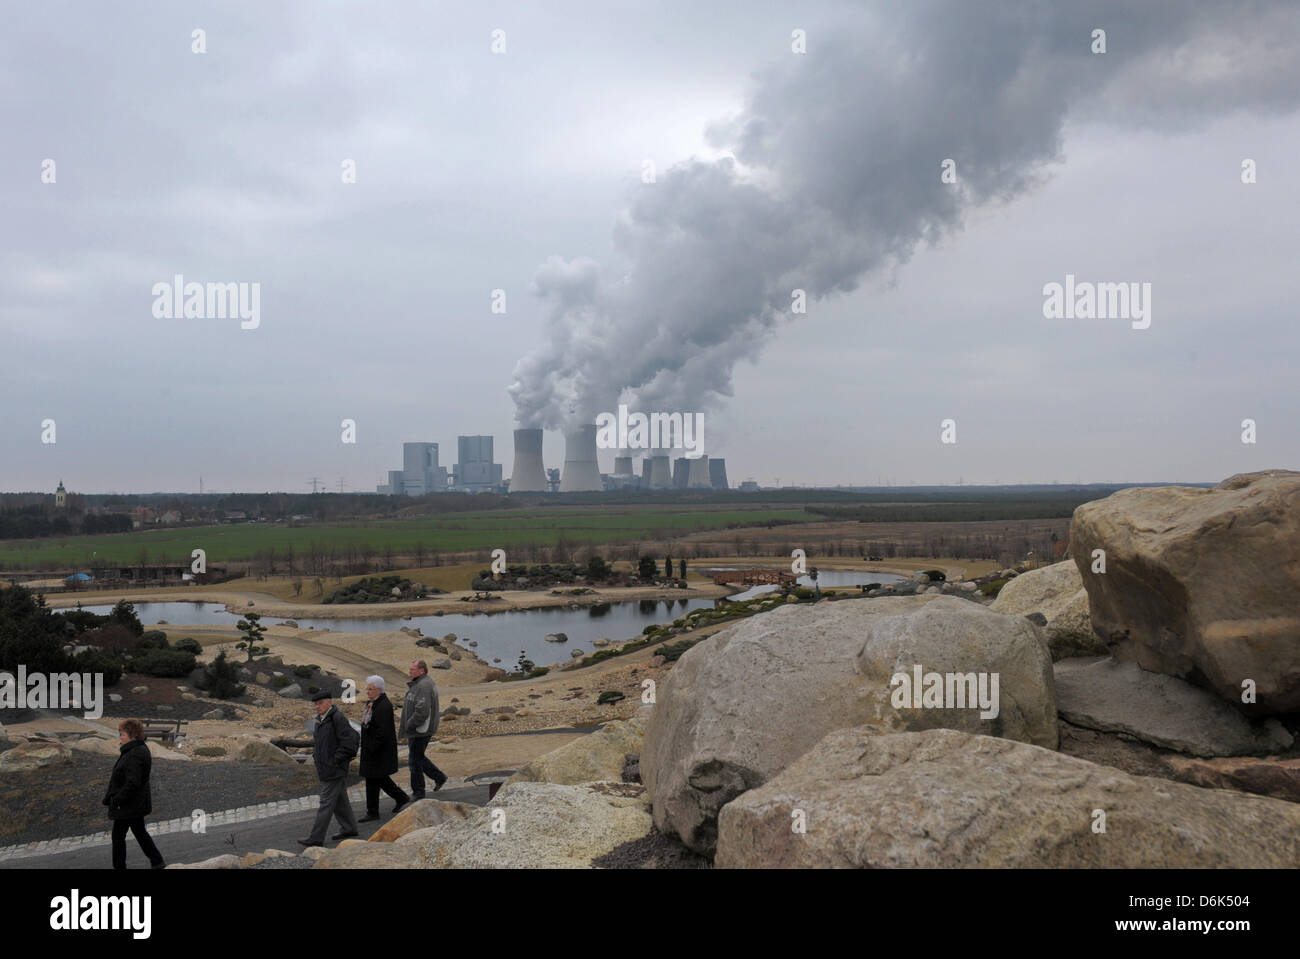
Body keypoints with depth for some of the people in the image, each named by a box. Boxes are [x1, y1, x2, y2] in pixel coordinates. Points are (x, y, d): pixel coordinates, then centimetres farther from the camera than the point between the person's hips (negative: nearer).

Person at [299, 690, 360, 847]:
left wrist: (336, 759, -19)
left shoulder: (338, 719, -18)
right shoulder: (321, 719, 10)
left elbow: (350, 739, -23)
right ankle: (350, 828, 28)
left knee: (326, 802, -4)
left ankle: (316, 837, 0)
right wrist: (316, 753, 13)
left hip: (334, 769, -9)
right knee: (340, 800, 17)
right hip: (325, 768, 9)